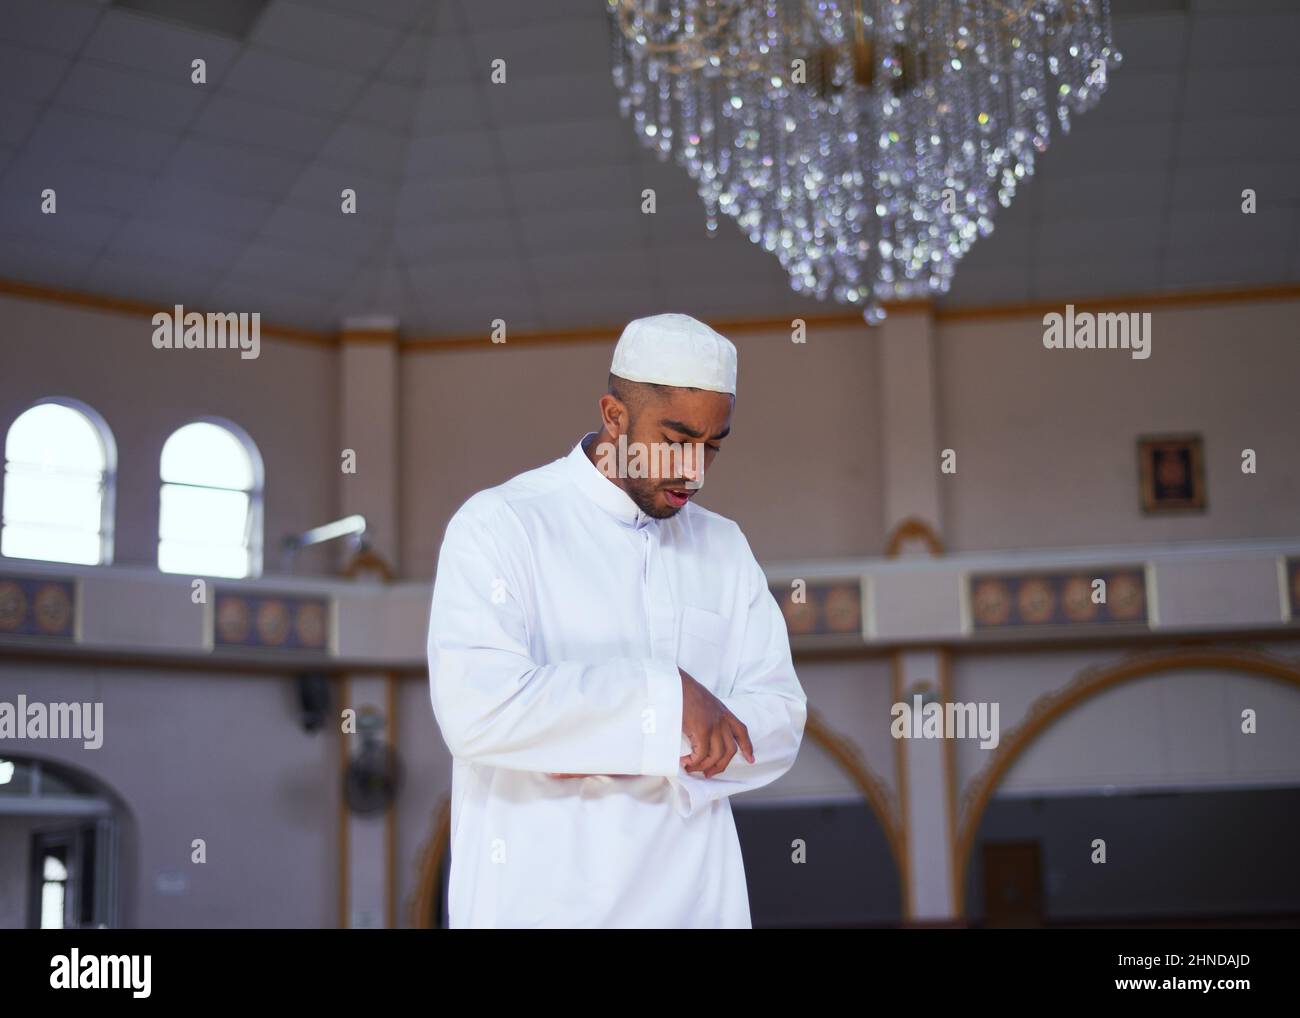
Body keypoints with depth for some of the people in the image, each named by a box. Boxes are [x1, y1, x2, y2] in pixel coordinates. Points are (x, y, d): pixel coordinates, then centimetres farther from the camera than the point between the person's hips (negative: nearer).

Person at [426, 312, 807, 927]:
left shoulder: (724, 548, 9)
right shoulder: (499, 525, -8)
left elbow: (779, 720, 1)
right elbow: (475, 708, -21)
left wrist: (639, 747, -15)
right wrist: (664, 695, -20)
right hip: (540, 898, -4)